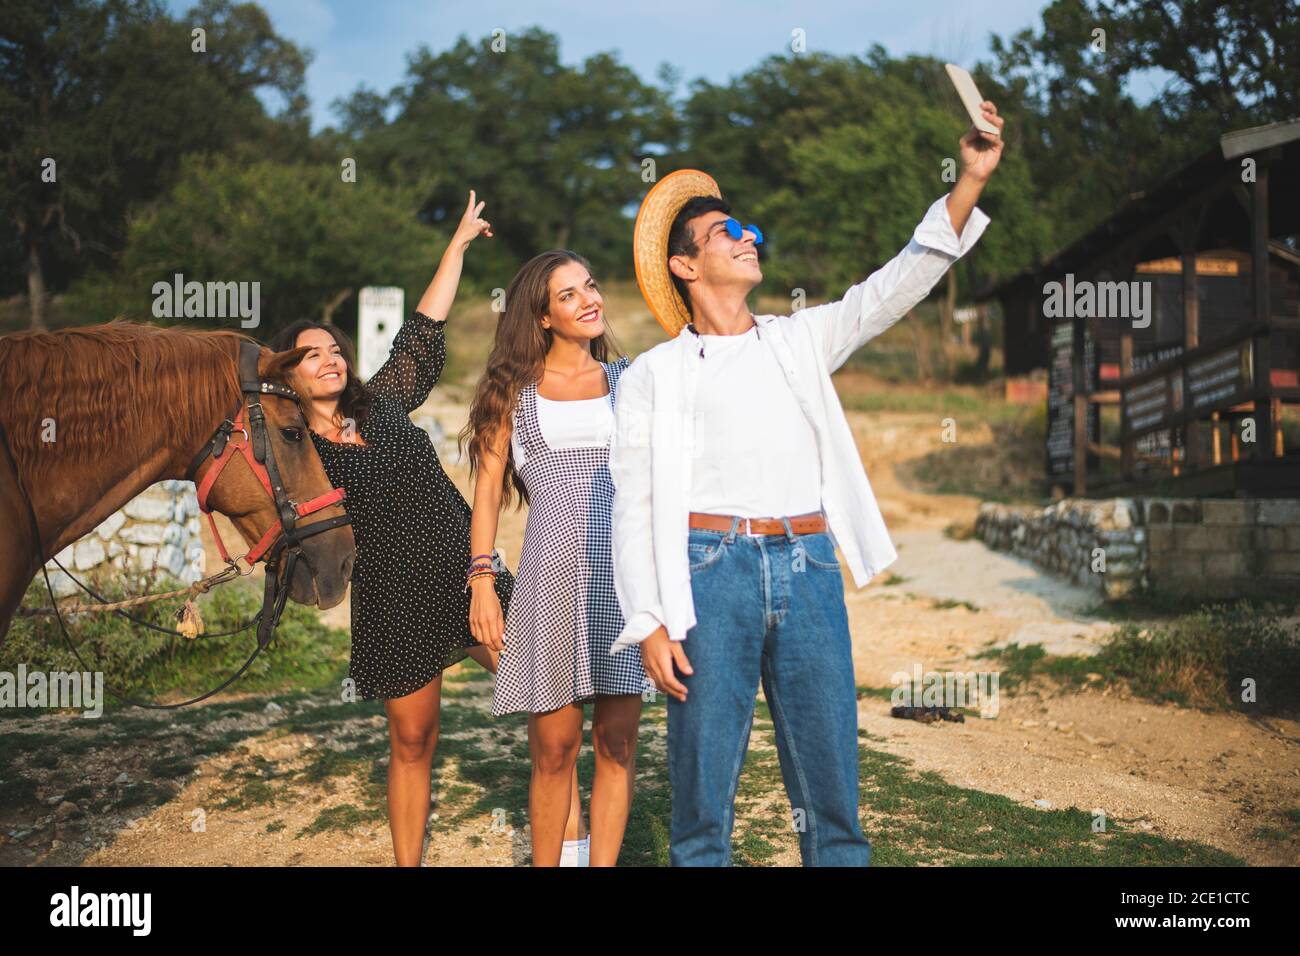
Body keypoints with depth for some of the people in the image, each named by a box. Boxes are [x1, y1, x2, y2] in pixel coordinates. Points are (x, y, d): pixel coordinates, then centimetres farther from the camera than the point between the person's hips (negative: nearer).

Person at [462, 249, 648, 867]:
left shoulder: (627, 381, 15)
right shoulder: (515, 388, 11)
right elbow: (488, 487, 8)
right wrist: (482, 579, -2)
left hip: (627, 572, 1)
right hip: (553, 571, -1)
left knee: (617, 741, 1)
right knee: (553, 749, 1)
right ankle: (544, 863, 14)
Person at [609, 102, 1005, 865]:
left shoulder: (802, 340, 20)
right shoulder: (653, 375, 10)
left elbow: (900, 284, 12)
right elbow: (634, 508, 4)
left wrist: (971, 181, 0)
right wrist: (649, 625, -6)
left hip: (809, 571, 3)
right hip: (711, 571, -3)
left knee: (832, 787, 4)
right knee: (704, 790, 1)